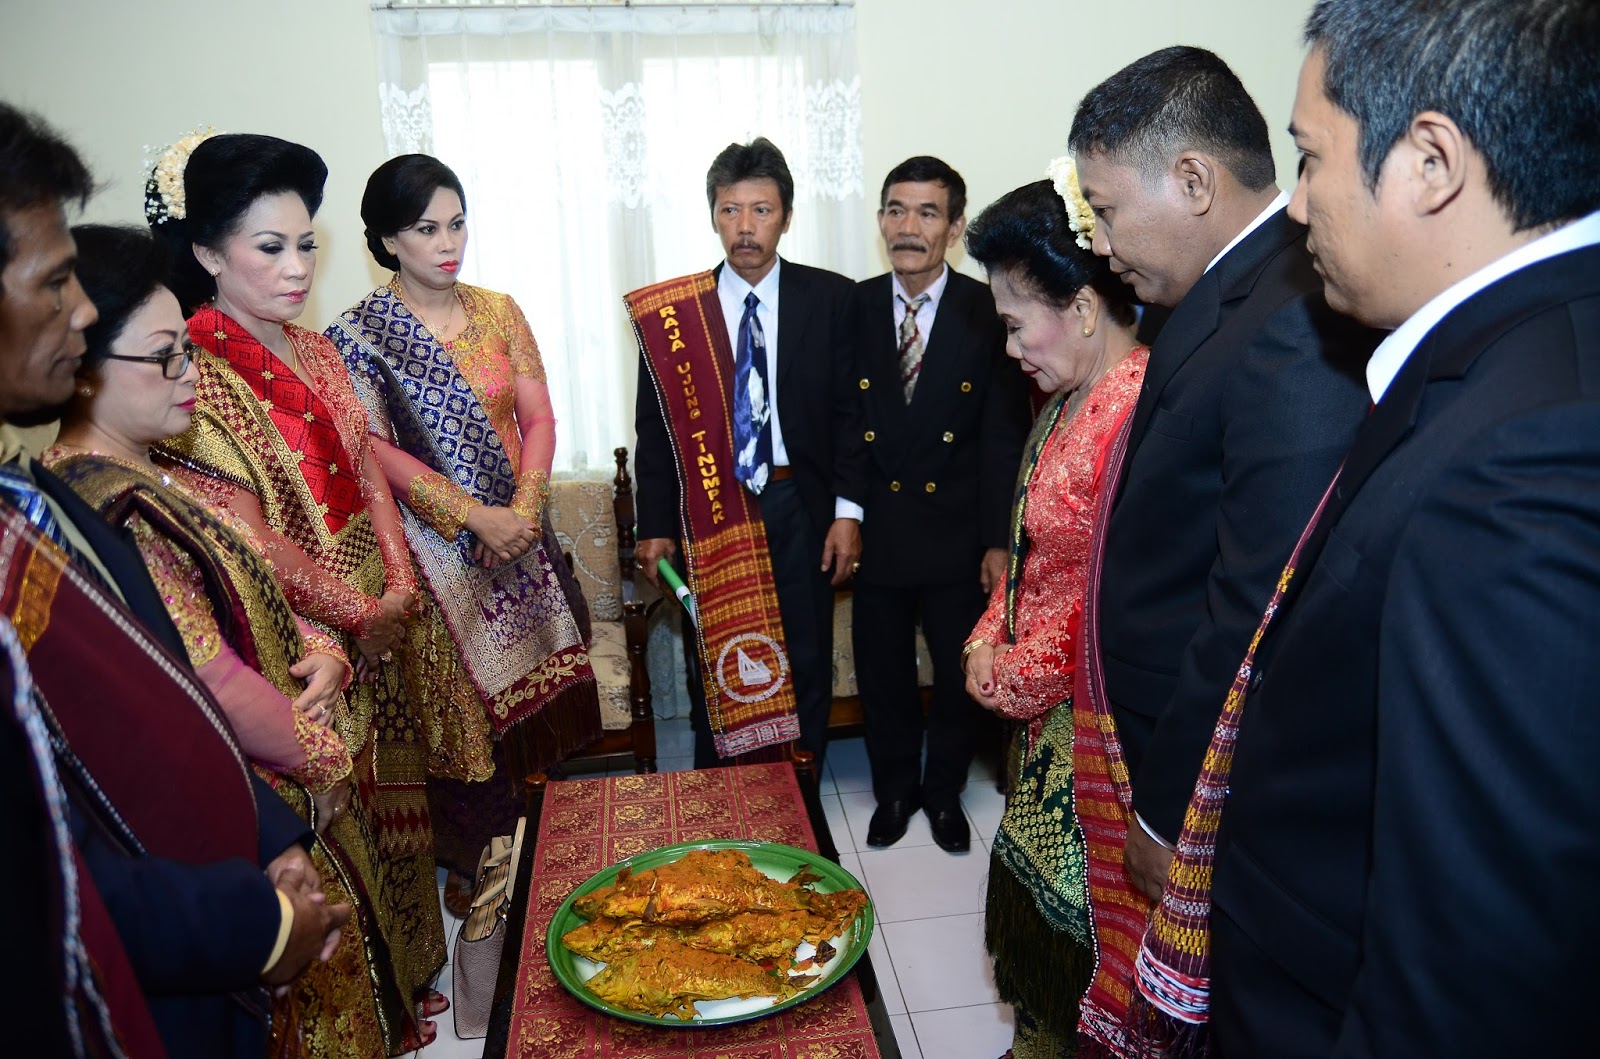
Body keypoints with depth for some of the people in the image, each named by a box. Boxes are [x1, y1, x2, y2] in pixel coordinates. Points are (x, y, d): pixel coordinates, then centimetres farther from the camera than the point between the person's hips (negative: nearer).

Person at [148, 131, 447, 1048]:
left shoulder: (315, 352, 7)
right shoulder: (194, 377, -17)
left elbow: (366, 470, 7)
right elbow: (247, 540, -19)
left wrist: (401, 585, -5)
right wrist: (357, 612, -13)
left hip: (379, 624, 7)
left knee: (393, 798, 18)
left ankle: (408, 973, 39)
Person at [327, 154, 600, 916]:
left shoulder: (498, 312, 5)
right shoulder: (360, 334, -6)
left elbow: (538, 417, 2)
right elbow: (373, 448, -12)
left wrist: (524, 508, -13)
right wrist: (475, 517, -18)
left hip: (520, 532, 4)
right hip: (437, 546, -3)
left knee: (537, 689, 11)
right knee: (460, 702, 5)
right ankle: (469, 859, 24)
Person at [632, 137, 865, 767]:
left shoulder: (831, 299, -1)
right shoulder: (673, 309, -1)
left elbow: (850, 410, 0)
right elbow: (655, 426, 2)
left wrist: (848, 510, -6)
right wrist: (656, 527, -1)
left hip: (800, 508, 0)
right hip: (709, 511, 0)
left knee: (805, 668, 12)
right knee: (716, 672, 12)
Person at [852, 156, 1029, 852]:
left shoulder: (988, 313, -7)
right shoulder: (852, 309, -1)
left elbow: (1005, 438, -7)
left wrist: (999, 541, -9)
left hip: (958, 534, -1)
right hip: (877, 529, 1)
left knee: (963, 677, 12)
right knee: (883, 677, 15)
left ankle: (944, 792, 37)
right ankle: (895, 790, 38)